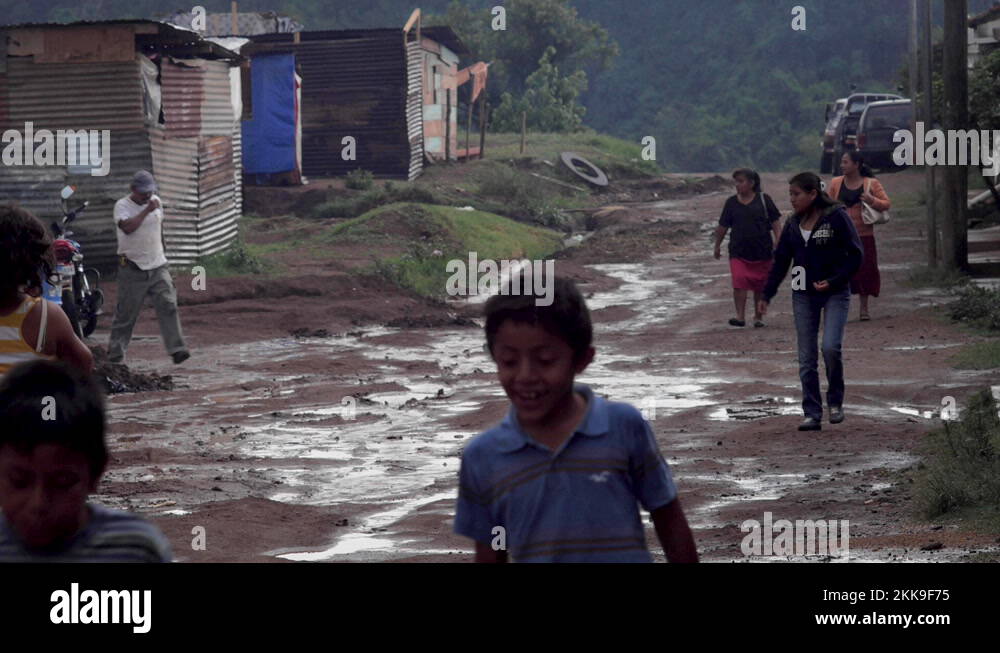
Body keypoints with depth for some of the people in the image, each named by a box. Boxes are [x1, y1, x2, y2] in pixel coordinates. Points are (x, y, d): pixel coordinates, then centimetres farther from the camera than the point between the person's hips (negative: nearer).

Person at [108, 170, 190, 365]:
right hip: (133, 269, -4)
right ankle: (115, 353, 14)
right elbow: (127, 227, -27)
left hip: (158, 267, 4)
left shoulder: (155, 202, 10)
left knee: (168, 306, -11)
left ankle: (177, 349, -16)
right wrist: (147, 211, -24)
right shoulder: (122, 206, -8)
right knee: (126, 312, 2)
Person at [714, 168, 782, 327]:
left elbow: (776, 223, 1)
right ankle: (740, 316, -15)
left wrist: (777, 243, -9)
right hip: (738, 252, 1)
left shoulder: (763, 200, 0)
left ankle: (758, 317, 21)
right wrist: (717, 246, 18)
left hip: (762, 252, 0)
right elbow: (722, 227, 13)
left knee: (760, 286, 7)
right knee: (739, 283, -15)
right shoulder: (731, 203, 5)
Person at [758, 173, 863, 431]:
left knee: (831, 347, -19)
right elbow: (780, 262, 13)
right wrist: (766, 295, 9)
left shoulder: (837, 217, -8)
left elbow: (856, 255, -7)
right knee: (806, 359, 2)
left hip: (835, 293, -5)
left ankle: (835, 401, 4)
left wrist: (833, 282, -16)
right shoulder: (793, 224, 7)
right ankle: (812, 414, 8)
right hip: (804, 295, 5)